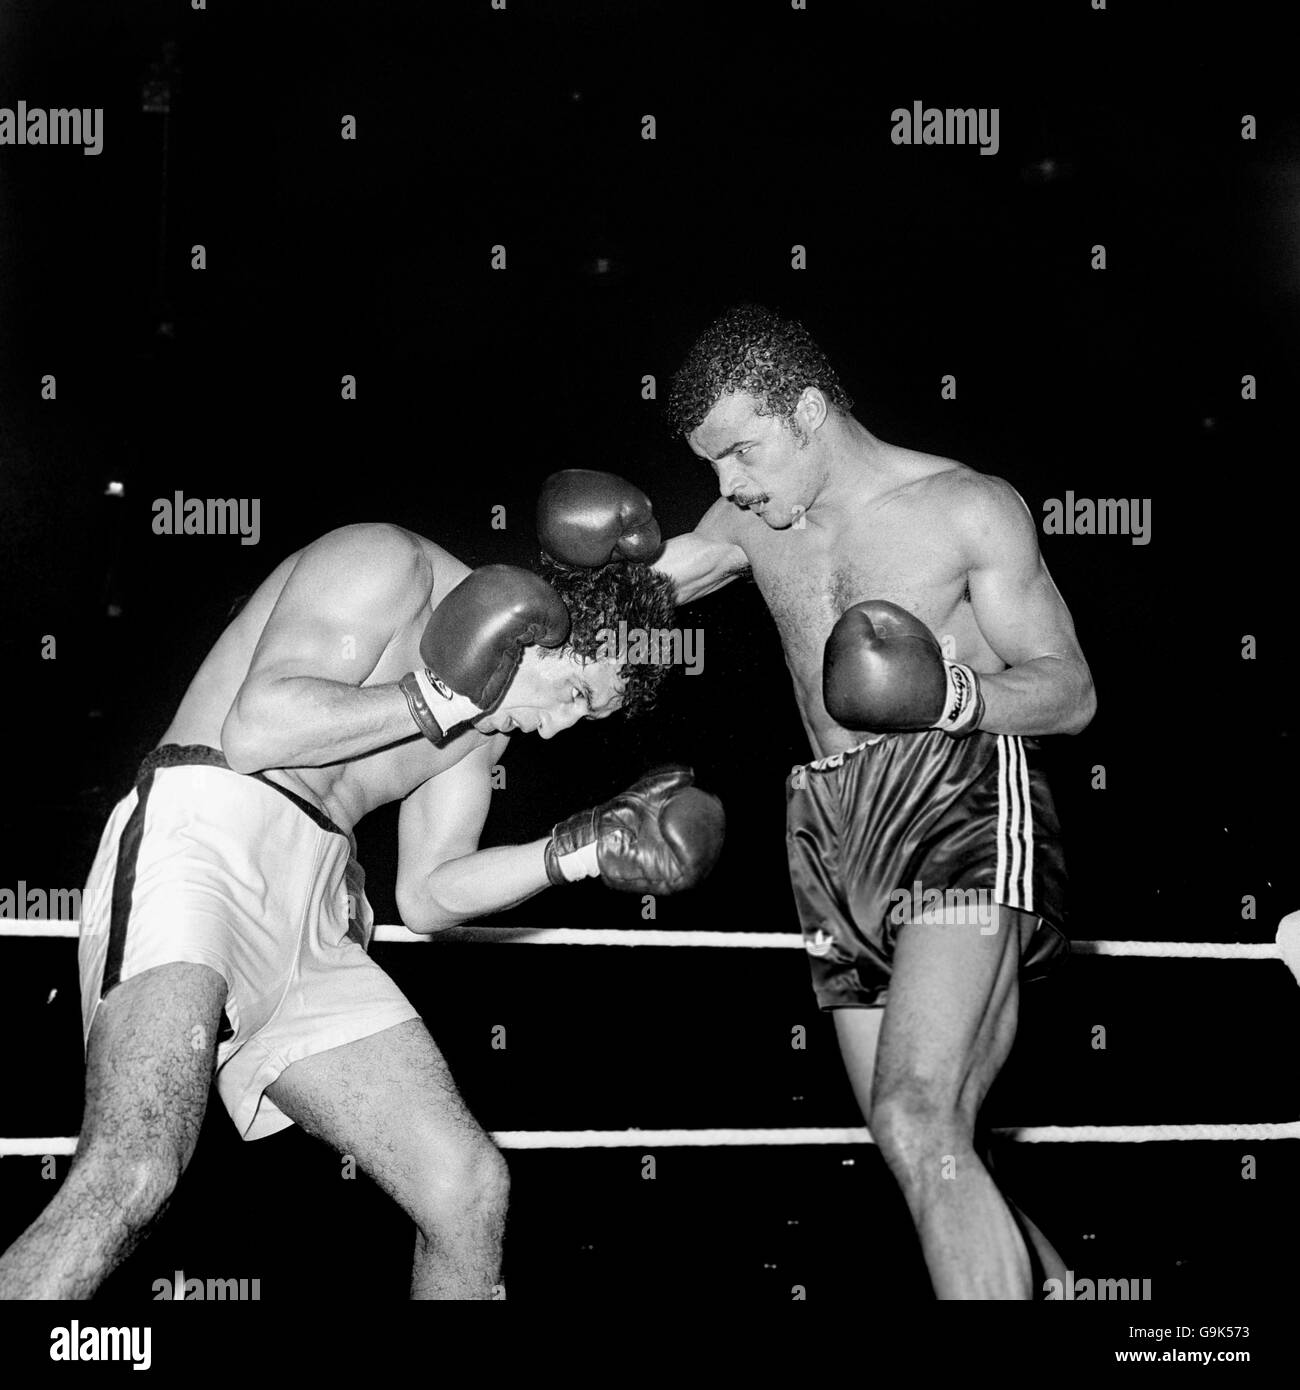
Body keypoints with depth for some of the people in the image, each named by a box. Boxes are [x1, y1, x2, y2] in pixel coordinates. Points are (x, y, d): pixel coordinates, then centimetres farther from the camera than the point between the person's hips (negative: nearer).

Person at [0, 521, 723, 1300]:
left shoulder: (489, 717, 24)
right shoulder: (392, 567, -1)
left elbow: (427, 895, 19)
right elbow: (254, 731, -15)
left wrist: (577, 850, 10)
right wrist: (439, 701, -7)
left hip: (316, 915, 9)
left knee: (471, 1187, 1)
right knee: (137, 1172, -31)